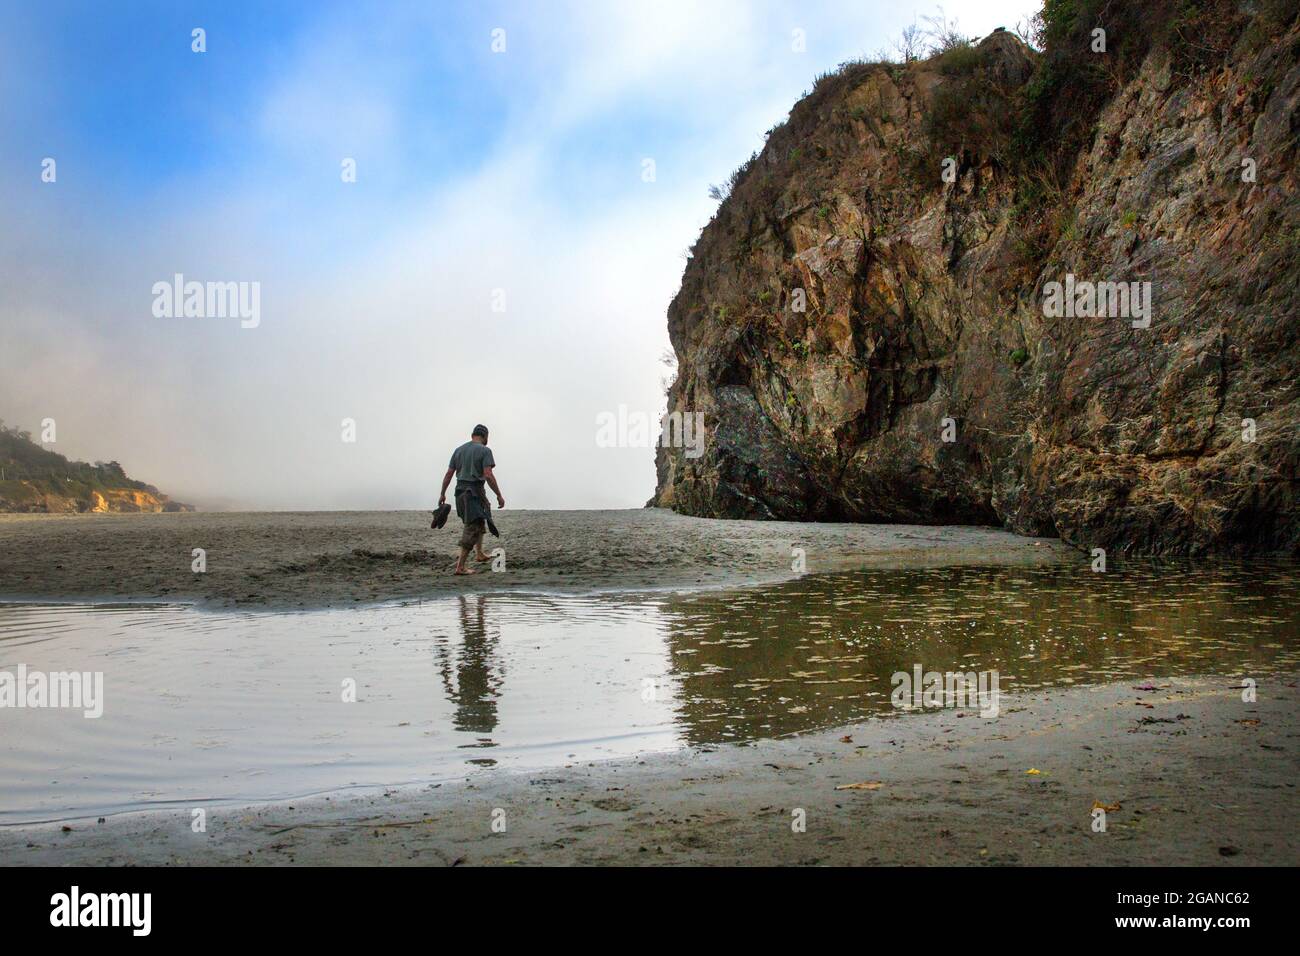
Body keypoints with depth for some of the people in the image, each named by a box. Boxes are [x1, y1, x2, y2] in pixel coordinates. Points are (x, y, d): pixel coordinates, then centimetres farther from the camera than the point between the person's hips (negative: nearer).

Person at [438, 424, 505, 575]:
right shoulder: (484, 451, -7)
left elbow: (448, 474, 11)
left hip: (460, 491, 7)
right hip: (474, 492, -7)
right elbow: (488, 475, -16)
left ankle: (479, 553, 31)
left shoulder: (459, 450, 11)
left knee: (479, 522, 26)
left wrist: (443, 494, 19)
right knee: (472, 529, -4)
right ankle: (461, 566, -8)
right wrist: (499, 495, -11)